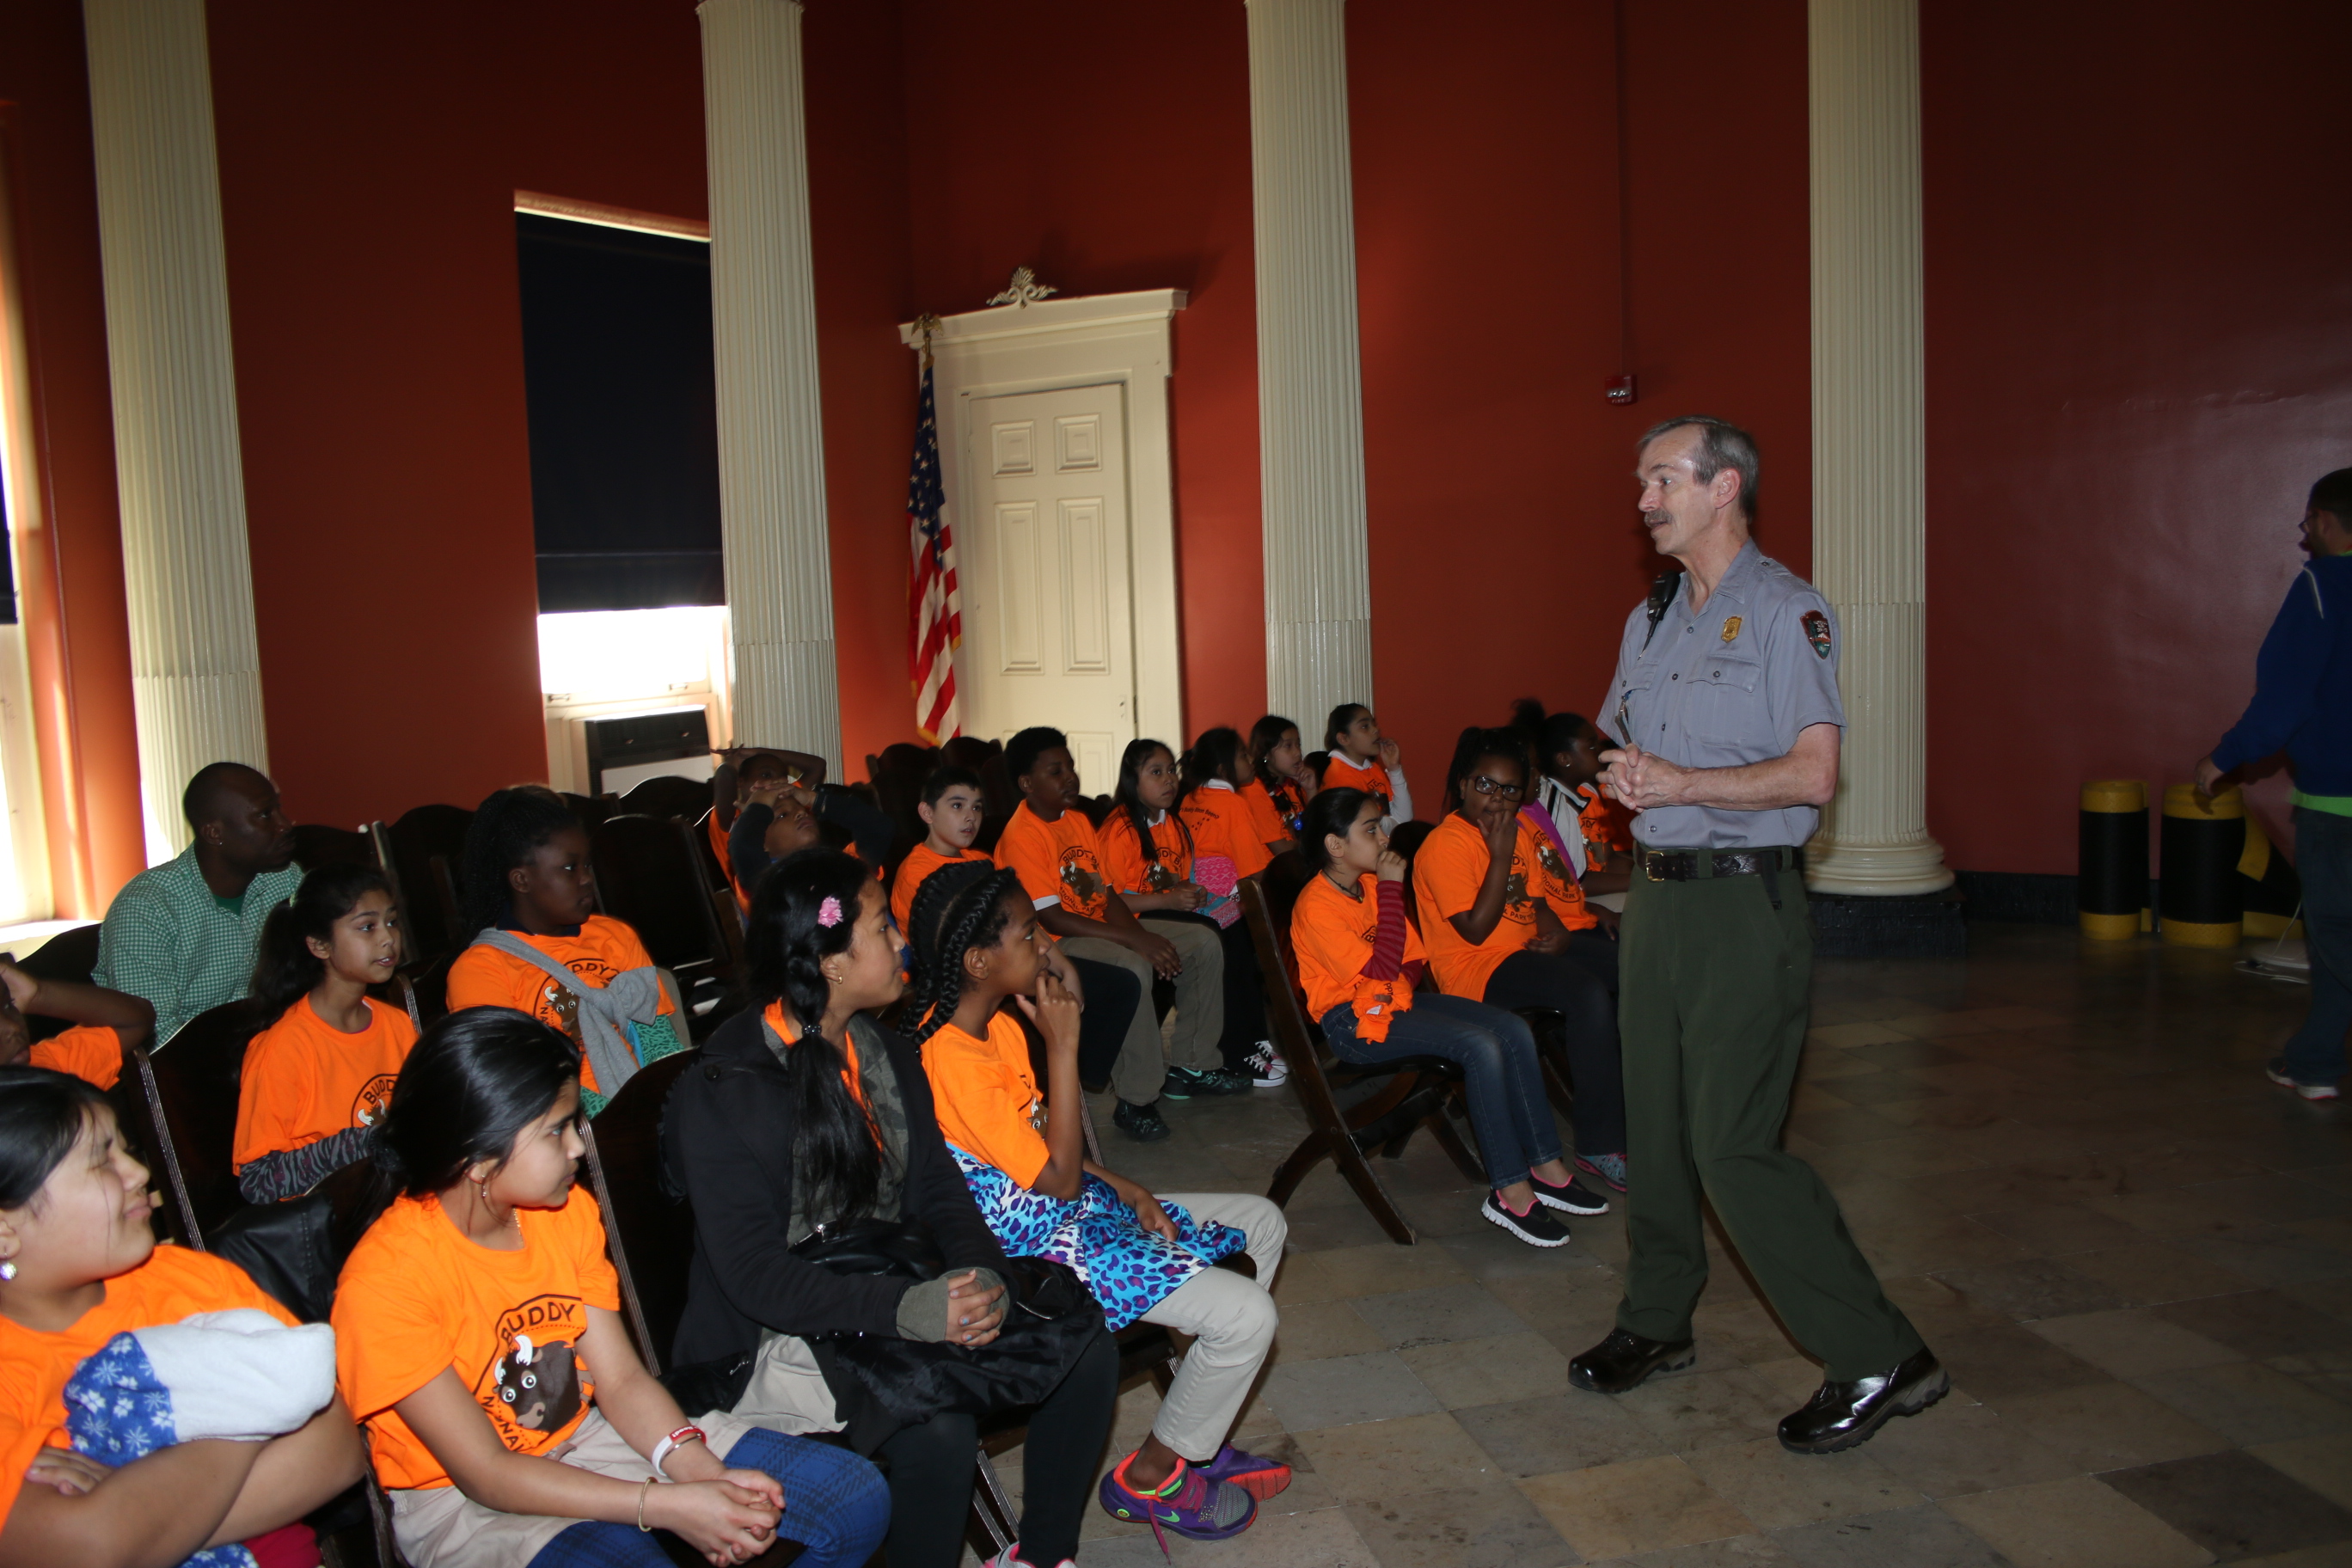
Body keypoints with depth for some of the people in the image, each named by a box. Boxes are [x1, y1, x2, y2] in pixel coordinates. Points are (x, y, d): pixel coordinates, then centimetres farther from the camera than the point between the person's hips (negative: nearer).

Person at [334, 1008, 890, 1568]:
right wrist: (669, 1506, -27)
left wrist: (702, 1470, -22)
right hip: (467, 1502, -6)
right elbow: (485, 1474, -22)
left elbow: (621, 1379, -3)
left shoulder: (567, 1212, -2)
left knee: (858, 1496, -7)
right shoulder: (387, 1279, -22)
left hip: (586, 1443, 6)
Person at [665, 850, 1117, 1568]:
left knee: (1086, 1350, -7)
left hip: (896, 1289, 7)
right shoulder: (723, 1090, -17)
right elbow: (753, 1272, -21)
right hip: (780, 1332, -7)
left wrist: (979, 1275, -16)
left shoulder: (886, 1053, 7)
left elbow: (940, 1190, 6)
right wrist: (908, 1308, -32)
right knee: (940, 1429, -32)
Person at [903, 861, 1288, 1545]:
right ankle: (1150, 1478, 7)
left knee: (1262, 1221, 12)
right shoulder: (952, 1063, -28)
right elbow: (1059, 1177, -24)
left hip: (1080, 1208, 10)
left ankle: (1195, 1432, 18)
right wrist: (1063, 1047, -24)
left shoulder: (995, 1023, 3)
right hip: (1040, 1249, -10)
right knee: (1248, 1314, -18)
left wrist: (1127, 1189, 2)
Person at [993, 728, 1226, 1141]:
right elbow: (1052, 919, -21)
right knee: (1132, 968, -36)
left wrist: (1146, 938, -9)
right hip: (1055, 945, -9)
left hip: (1100, 930, 9)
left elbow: (1106, 895, 9)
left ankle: (1193, 1063, 13)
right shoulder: (1022, 836, -16)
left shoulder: (1079, 820, 10)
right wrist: (1134, 941, -24)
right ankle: (1135, 1102, -23)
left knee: (1202, 944, 1)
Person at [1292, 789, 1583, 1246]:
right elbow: (1381, 967, -25)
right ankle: (1510, 1192, -17)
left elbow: (1414, 956, 14)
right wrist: (1391, 889, -22)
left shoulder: (1370, 885, 7)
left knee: (1513, 1029, -8)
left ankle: (1546, 1166, -1)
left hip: (1394, 999, 8)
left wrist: (1403, 985, -8)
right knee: (1481, 1046, -25)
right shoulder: (1315, 905, -18)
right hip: (1352, 1020, -8)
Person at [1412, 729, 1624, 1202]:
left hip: (1529, 949, 9)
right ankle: (1600, 1147, -20)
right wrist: (1500, 854, -20)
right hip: (1477, 967, -9)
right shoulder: (1445, 846, -14)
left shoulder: (1520, 829, 12)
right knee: (1589, 994, -29)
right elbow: (1476, 929, -19)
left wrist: (1558, 932, -4)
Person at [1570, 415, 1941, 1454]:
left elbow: (1812, 774, -17)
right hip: (1657, 894, 8)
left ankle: (1879, 1359, 5)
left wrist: (1681, 784, -19)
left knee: (1732, 1144, -9)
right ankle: (1657, 1321, 28)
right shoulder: (1650, 620, 16)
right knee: (1655, 1127, 13)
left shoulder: (1783, 611, -9)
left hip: (1743, 906, -8)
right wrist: (1623, 776, 0)